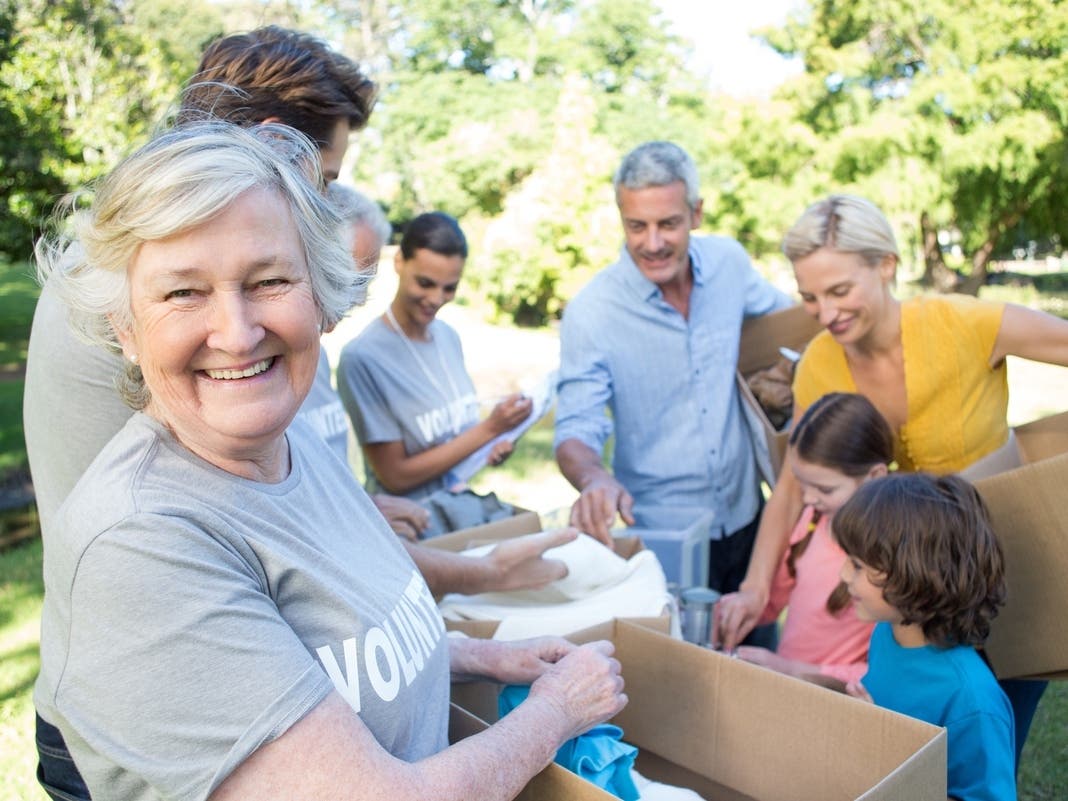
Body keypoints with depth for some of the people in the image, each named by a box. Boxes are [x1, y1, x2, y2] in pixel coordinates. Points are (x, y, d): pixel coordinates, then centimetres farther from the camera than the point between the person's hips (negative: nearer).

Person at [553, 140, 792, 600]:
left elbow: (785, 317, 15)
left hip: (744, 517, 4)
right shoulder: (590, 313, -17)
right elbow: (575, 430, -17)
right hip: (658, 537, -4)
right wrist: (595, 479, -37)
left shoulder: (729, 261, -5)